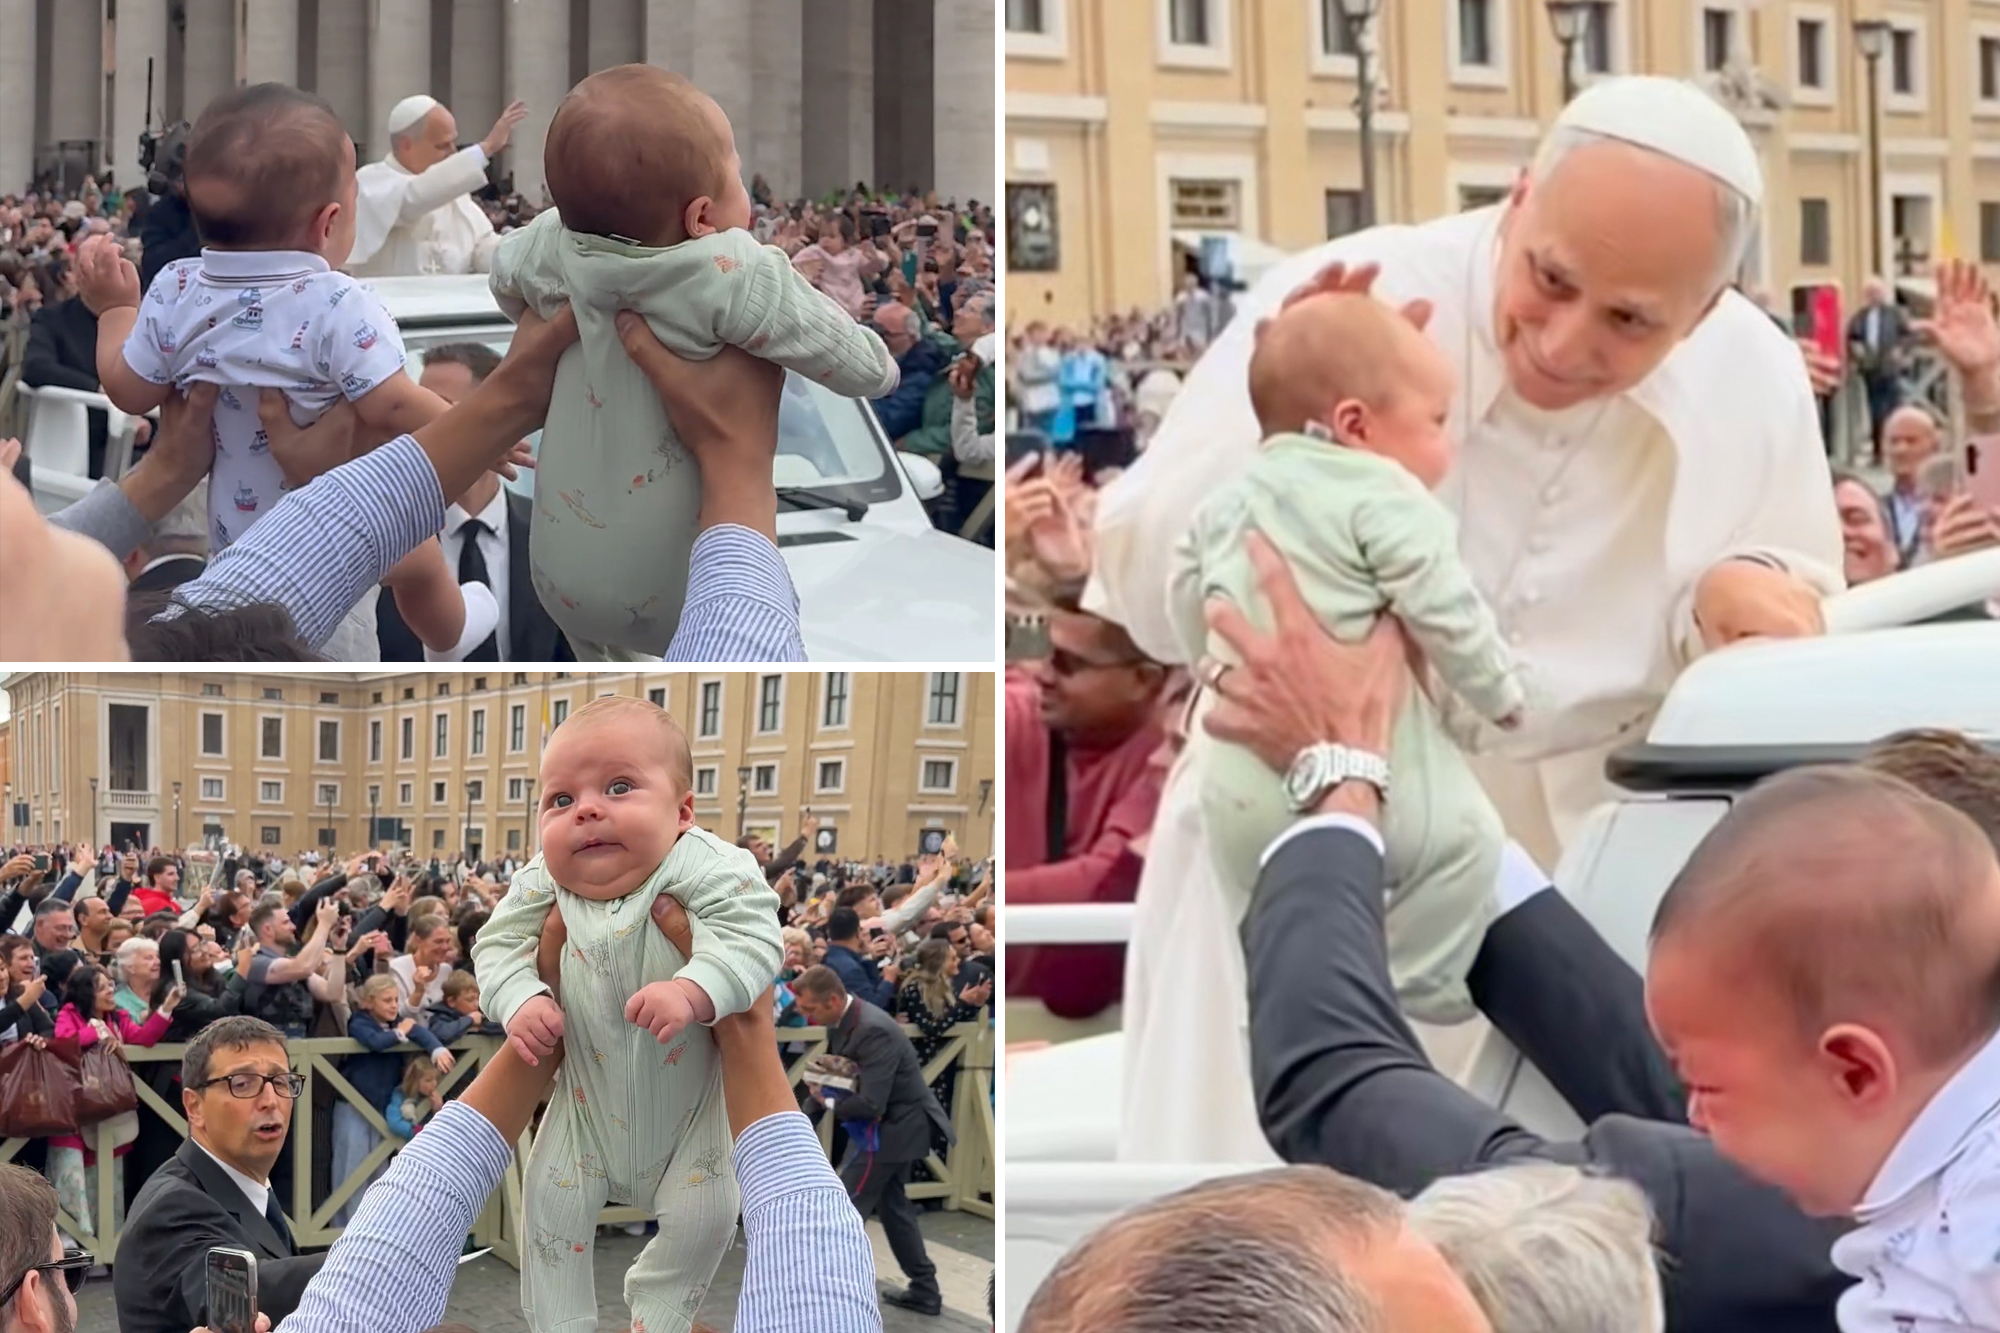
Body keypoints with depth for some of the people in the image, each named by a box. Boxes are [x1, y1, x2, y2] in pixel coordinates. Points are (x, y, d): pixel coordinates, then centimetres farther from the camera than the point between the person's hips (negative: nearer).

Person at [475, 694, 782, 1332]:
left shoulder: (705, 867, -26)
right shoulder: (542, 883, -14)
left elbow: (753, 937, -34)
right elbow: (499, 941, -5)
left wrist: (691, 991, -50)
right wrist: (521, 1002, -25)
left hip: (690, 1098, -2)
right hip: (589, 1099, 3)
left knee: (702, 1217, -1)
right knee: (551, 1205, 2)